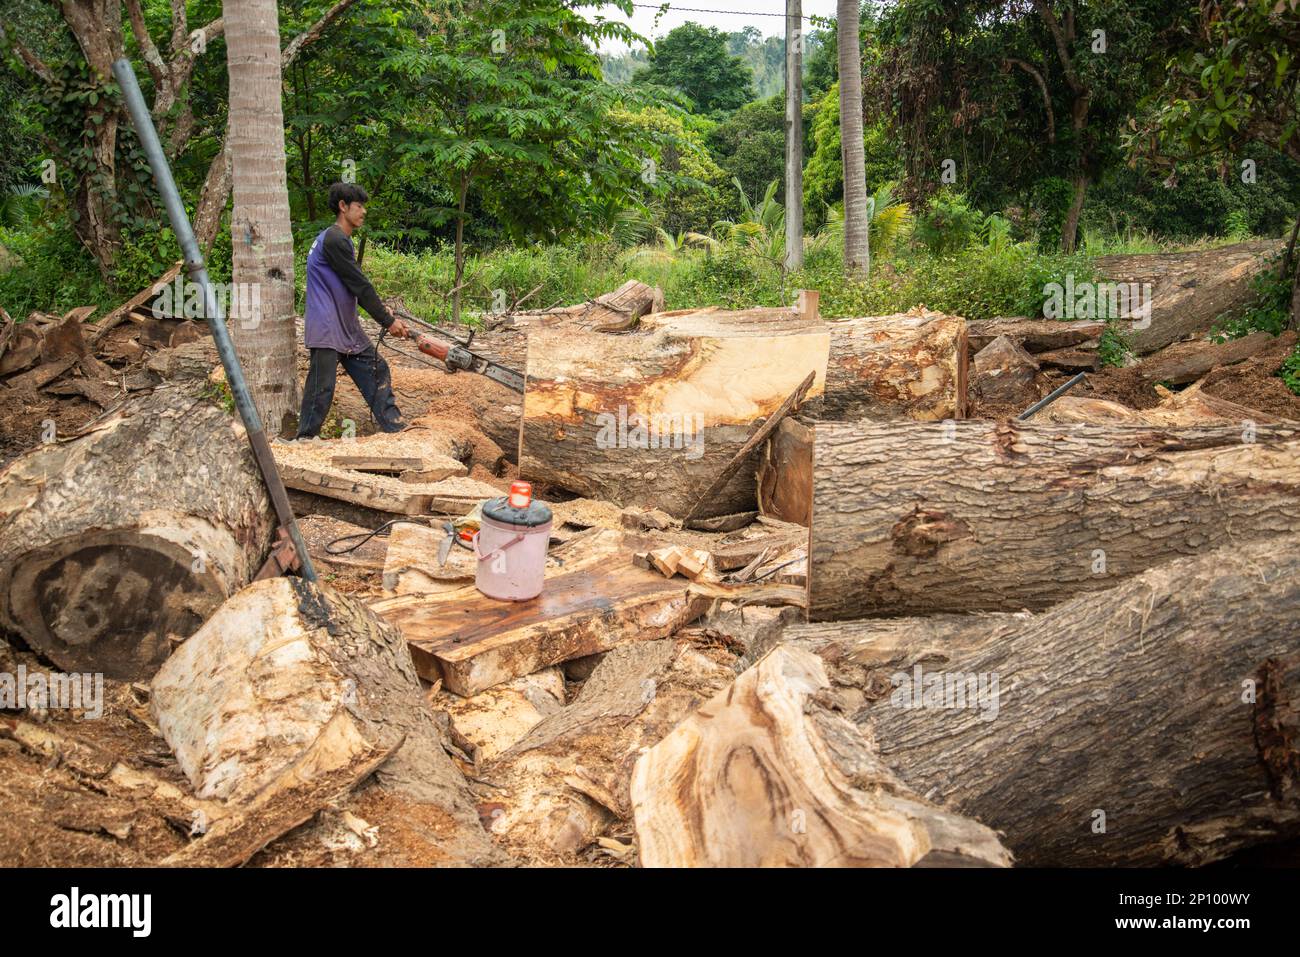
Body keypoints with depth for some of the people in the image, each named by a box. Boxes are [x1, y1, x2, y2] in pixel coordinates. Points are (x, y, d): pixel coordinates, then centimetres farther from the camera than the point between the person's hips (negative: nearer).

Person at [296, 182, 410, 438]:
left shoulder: (342, 241, 16)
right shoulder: (333, 240, -16)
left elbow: (357, 287, 19)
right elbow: (360, 286, -16)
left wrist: (384, 313, 11)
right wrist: (388, 321, -11)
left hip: (349, 328, 10)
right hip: (326, 328, -10)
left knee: (377, 373, 11)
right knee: (322, 388, -6)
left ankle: (395, 429, 15)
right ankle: (305, 439, 4)